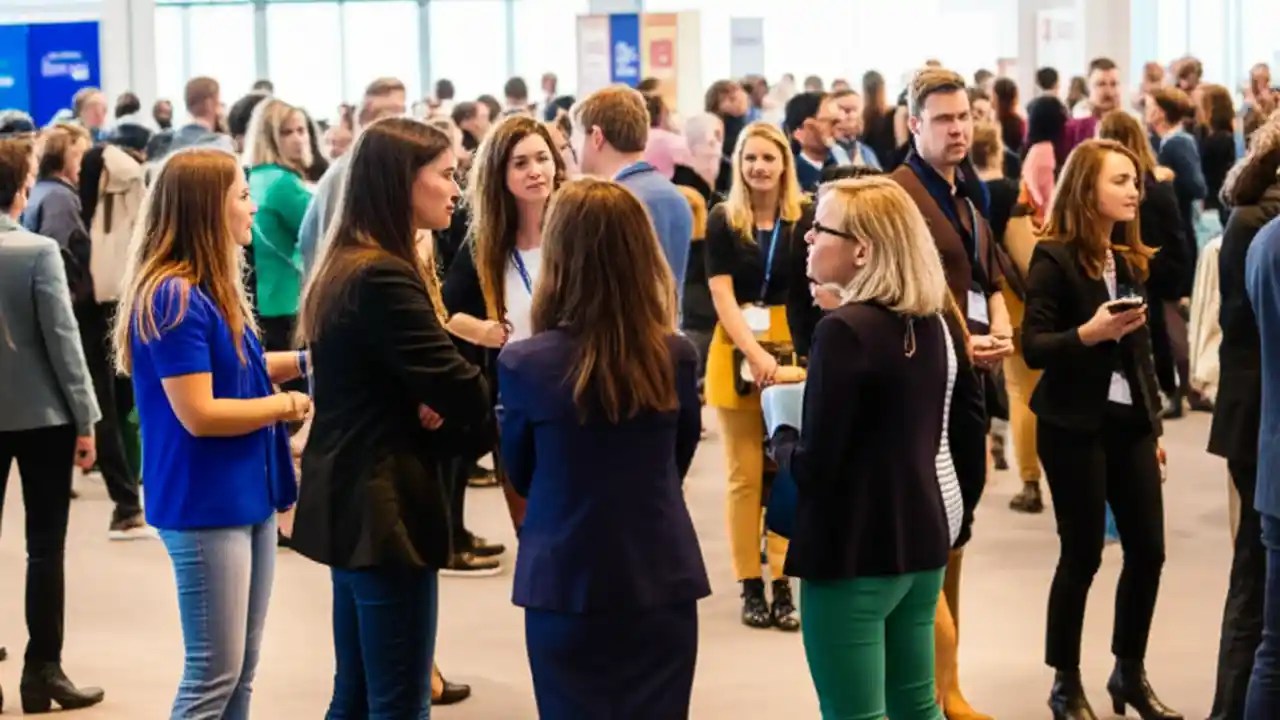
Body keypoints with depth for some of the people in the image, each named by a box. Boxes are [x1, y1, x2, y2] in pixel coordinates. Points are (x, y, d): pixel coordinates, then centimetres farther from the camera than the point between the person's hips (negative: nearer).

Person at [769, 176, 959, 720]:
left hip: (855, 550, -9)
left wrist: (781, 437, 1)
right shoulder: (930, 324, 7)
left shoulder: (845, 329, -19)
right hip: (920, 539, 9)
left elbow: (812, 467, -19)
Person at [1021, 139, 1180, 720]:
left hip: (1130, 422, 7)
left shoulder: (1130, 260, 13)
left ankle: (1130, 673, 22)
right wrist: (1088, 333, -30)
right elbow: (1032, 347, -15)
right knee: (1082, 554, -1)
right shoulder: (1054, 257, -10)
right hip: (1076, 426, -7)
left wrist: (1154, 425, 17)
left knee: (1148, 549, 5)